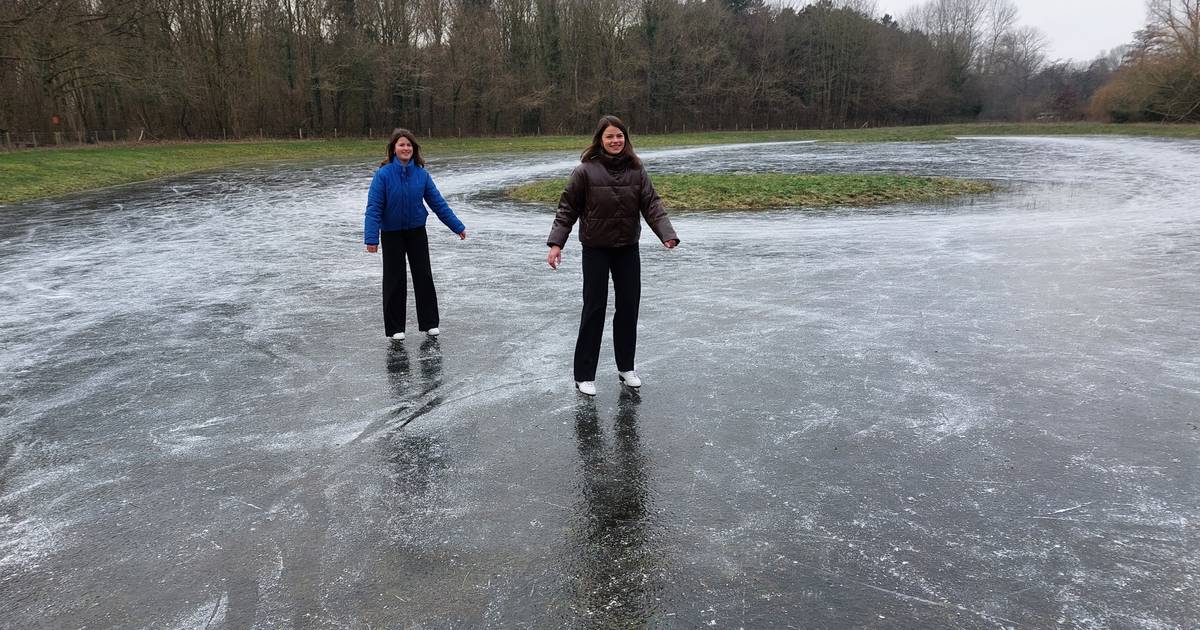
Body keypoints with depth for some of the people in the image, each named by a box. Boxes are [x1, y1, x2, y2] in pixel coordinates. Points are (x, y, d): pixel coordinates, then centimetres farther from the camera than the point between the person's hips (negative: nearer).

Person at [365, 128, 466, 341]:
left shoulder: (422, 174, -6)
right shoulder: (383, 174, -15)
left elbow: (438, 202, 0)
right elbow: (374, 207, -18)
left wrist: (457, 227, 1)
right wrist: (371, 238, -26)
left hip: (417, 232, 3)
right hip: (392, 234, -2)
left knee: (424, 276, 7)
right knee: (395, 280, 6)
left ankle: (429, 323, 19)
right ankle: (395, 328, 16)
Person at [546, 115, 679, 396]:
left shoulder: (636, 170, -1)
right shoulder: (585, 171, -10)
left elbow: (652, 204, -6)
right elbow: (567, 209, -6)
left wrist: (667, 234, -20)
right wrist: (556, 243, -12)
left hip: (628, 249, 3)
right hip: (595, 249, -3)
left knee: (629, 305, 9)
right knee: (594, 308, 0)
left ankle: (626, 367, 25)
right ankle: (584, 374, 10)